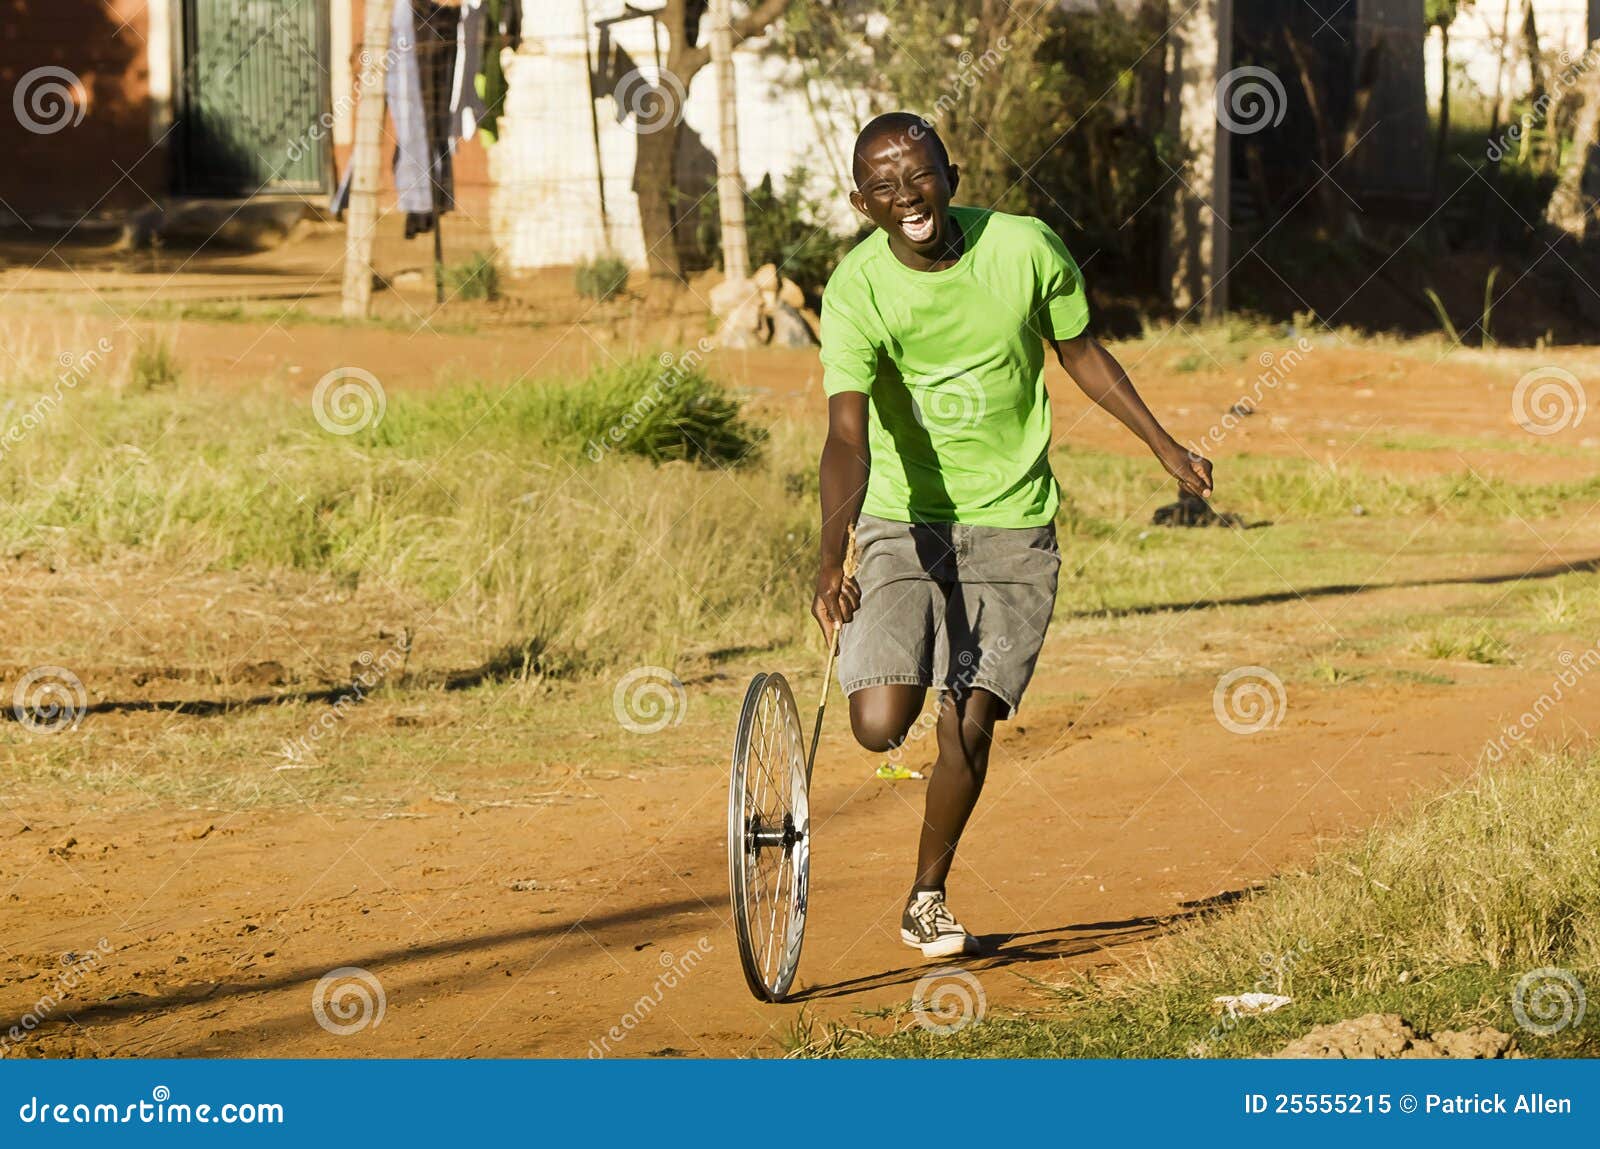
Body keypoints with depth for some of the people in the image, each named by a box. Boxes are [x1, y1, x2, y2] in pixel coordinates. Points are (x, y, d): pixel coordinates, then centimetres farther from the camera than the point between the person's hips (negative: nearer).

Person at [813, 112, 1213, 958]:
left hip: (1011, 529, 1)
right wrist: (831, 555, -44)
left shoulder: (1025, 249, -11)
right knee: (880, 726, -14)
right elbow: (848, 433, -29)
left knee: (969, 728, -6)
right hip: (900, 521, -1)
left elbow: (1080, 352, 9)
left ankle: (927, 902, 17)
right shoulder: (856, 292, -17)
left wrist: (1165, 447, 17)